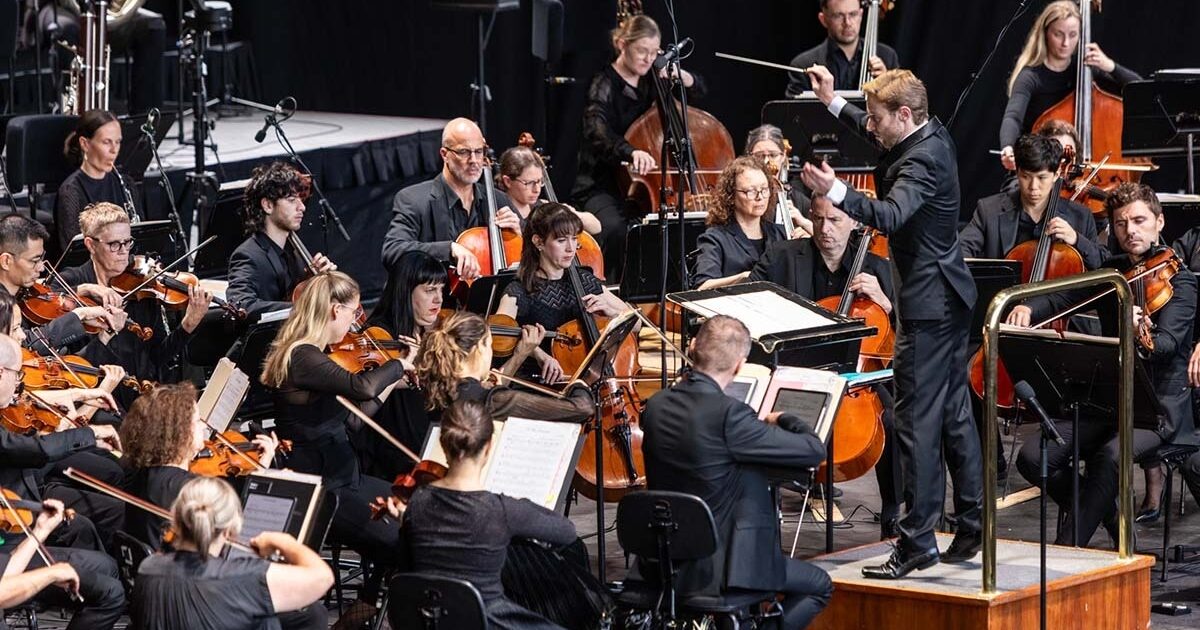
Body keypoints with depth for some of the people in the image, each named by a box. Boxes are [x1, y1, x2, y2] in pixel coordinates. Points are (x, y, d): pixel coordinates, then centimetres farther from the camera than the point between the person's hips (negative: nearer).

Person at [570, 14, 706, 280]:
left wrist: (676, 74, -1)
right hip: (603, 186, -5)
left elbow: (698, 89, 22)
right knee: (615, 228, -37)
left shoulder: (650, 80, 8)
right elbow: (597, 132, -31)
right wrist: (630, 151, -52)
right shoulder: (605, 86, -11)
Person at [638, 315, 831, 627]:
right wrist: (783, 420, 3)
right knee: (819, 586, 14)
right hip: (718, 569, -8)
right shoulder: (729, 414, -23)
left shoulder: (655, 406, -1)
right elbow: (814, 451, -18)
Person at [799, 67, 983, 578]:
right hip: (950, 303, 11)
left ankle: (917, 543, -8)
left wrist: (836, 194, -51)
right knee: (953, 415, 16)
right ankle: (971, 526, 23)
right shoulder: (932, 135, 9)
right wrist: (834, 105, 27)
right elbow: (881, 136, 31)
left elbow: (890, 214, -39)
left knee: (917, 422, -8)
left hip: (927, 307, -11)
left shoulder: (924, 160, -21)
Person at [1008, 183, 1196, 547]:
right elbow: (1062, 298, 0)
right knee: (1033, 457, -12)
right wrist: (1027, 308, -23)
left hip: (1162, 404, -6)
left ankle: (1068, 547, -26)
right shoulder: (1111, 274, 12)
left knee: (1111, 455, -36)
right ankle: (1110, 521, 6)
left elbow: (1167, 343, -23)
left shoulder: (1178, 281, -7)